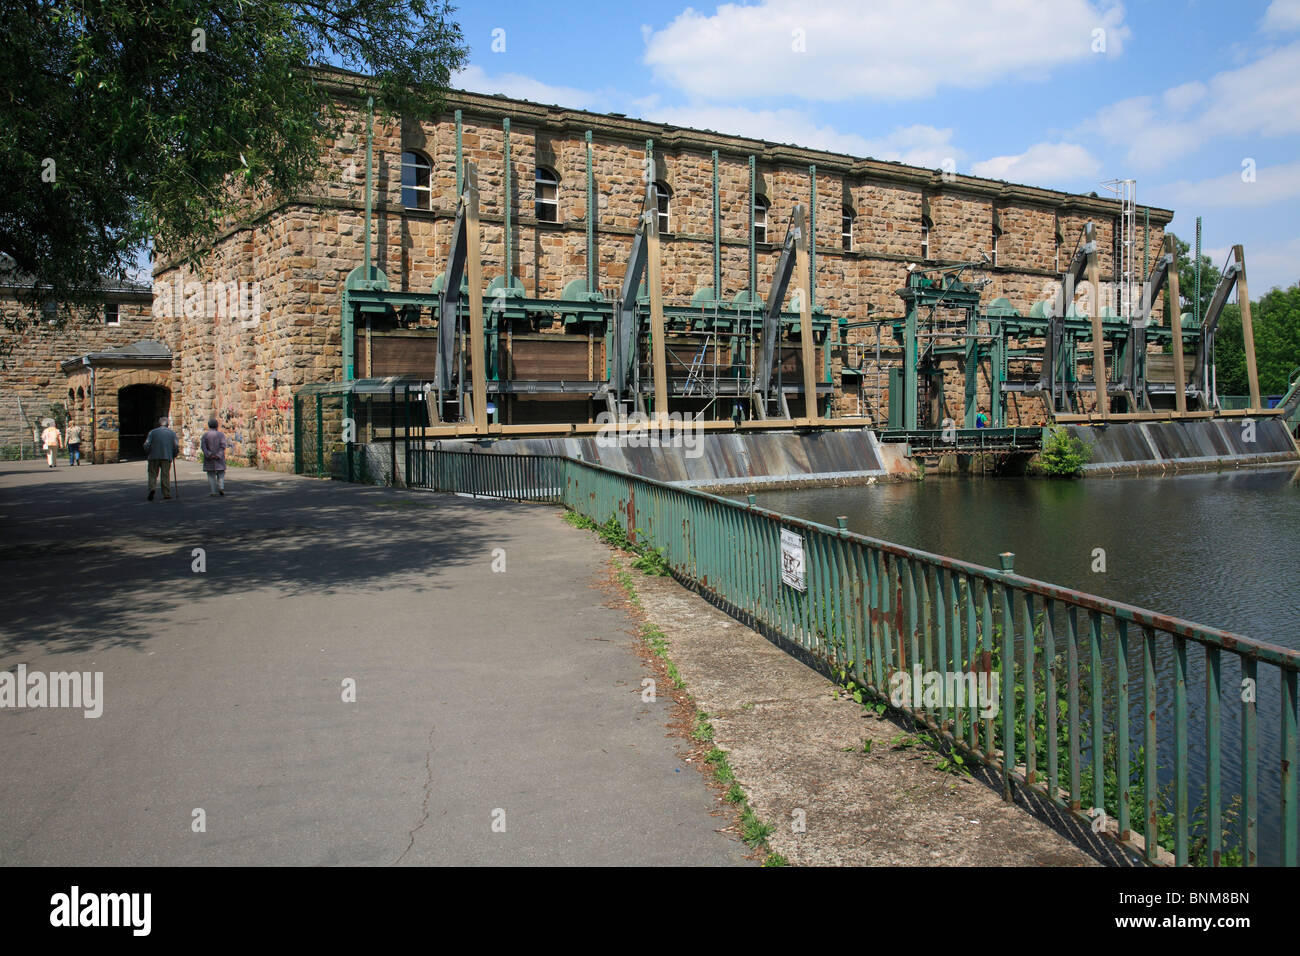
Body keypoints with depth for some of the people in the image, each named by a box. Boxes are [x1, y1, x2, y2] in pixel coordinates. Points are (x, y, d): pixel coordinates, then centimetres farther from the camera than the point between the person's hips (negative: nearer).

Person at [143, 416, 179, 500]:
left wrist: (148, 454, 11)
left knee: (153, 474, 7)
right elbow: (177, 446, 0)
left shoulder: (152, 432, 4)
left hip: (154, 457, -1)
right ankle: (166, 494, 4)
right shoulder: (172, 433, 7)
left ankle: (152, 488, -16)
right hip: (167, 457, 1)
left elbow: (146, 445, -4)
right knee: (166, 475, 5)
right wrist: (174, 455, 13)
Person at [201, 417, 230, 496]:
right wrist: (219, 455, -13)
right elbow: (223, 445, -11)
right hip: (219, 459, -1)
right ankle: (221, 487, -8)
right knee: (221, 473, 12)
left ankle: (212, 492, 0)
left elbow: (202, 446, -10)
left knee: (211, 475, 4)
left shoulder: (205, 435, 2)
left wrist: (208, 454, -16)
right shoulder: (221, 434, 1)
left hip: (209, 459, 1)